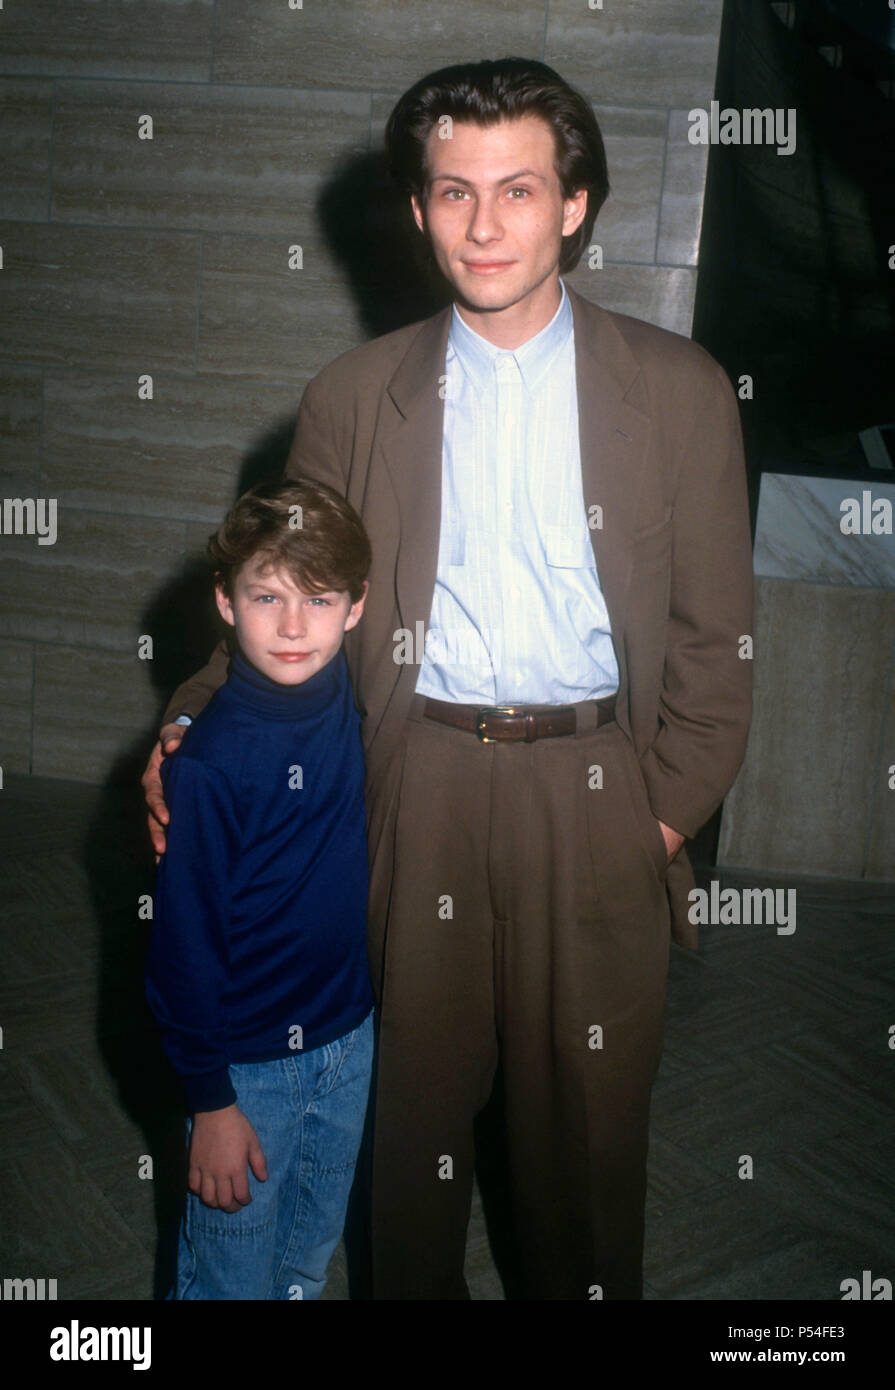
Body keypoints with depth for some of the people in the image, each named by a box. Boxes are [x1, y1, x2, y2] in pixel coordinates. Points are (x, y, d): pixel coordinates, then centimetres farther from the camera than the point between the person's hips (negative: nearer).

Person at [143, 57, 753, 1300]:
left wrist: (671, 806, -4)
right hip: (418, 792, 1)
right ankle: (413, 1286, 41)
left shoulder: (678, 391, 0)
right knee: (415, 1099, 16)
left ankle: (580, 1284, 41)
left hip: (597, 792, 0)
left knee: (587, 1109, 15)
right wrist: (194, 725, -9)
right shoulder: (353, 398, 3)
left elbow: (713, 630, 2)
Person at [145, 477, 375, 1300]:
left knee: (311, 1257, 25)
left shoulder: (352, 699, -8)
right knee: (233, 1273, 14)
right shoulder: (209, 760, -23)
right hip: (249, 1062, -5)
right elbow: (184, 938, -16)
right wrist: (209, 1098, -12)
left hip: (350, 1038, 5)